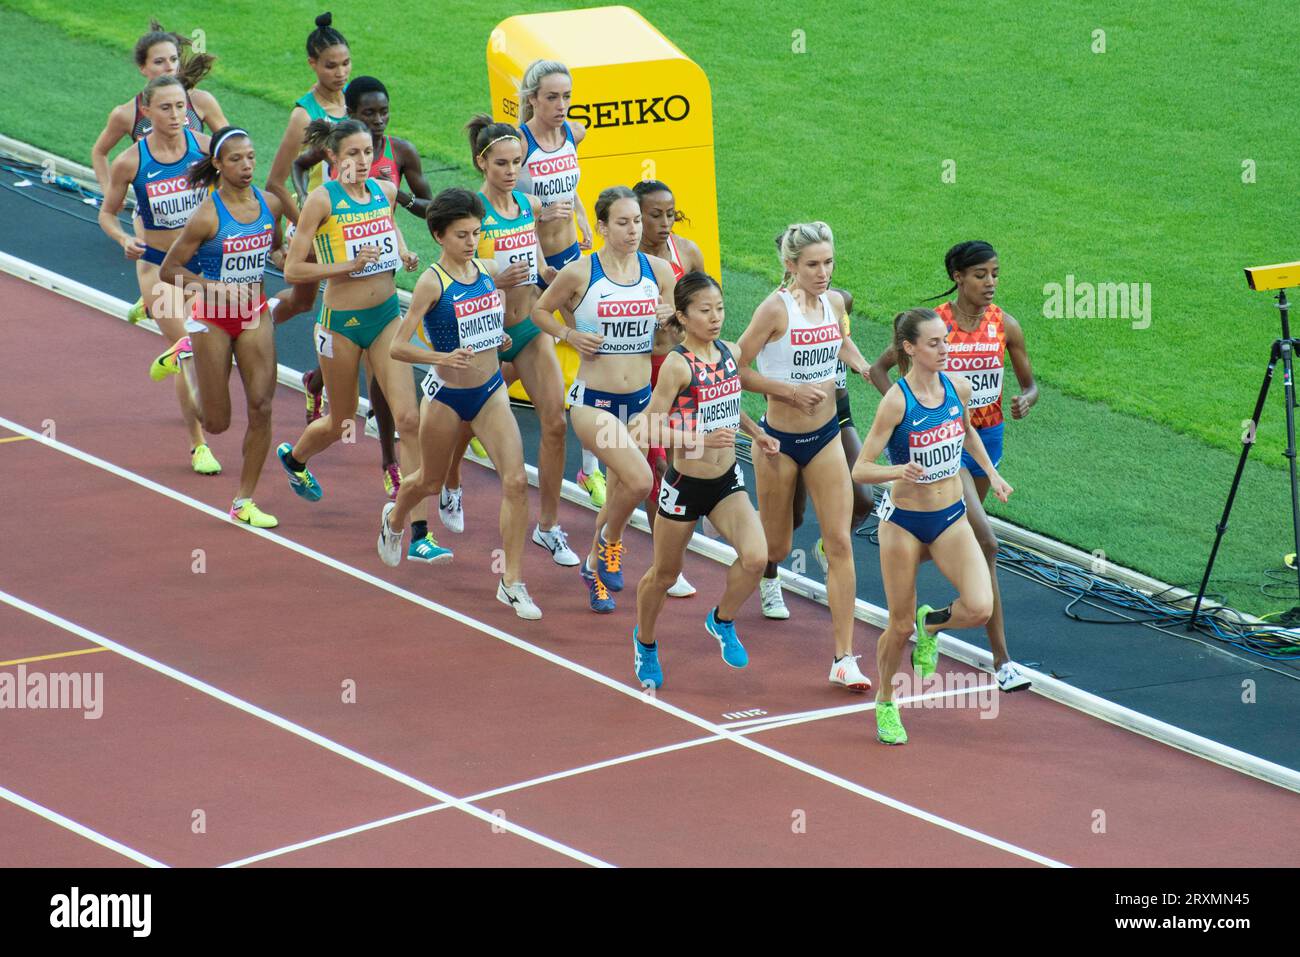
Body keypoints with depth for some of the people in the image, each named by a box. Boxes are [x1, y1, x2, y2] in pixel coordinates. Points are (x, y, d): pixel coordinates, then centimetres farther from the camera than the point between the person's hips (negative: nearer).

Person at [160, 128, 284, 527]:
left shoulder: (269, 204, -3)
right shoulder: (207, 215, -19)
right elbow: (168, 270, -13)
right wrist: (215, 287, -24)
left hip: (254, 314, 4)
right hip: (213, 317, -4)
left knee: (261, 406, -6)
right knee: (217, 422, 2)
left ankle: (244, 502, 5)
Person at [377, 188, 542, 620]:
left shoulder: (487, 269, -1)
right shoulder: (432, 282, -18)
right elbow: (397, 347, -22)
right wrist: (443, 358, -35)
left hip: (491, 390, 4)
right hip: (446, 395, -4)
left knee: (515, 480, -12)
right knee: (430, 481, 18)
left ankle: (512, 584, -8)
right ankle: (393, 520, 54)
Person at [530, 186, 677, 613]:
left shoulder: (658, 270, 0)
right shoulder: (579, 273, -10)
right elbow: (540, 310, 6)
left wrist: (670, 322, -10)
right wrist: (571, 335, -9)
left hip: (640, 400, 5)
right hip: (593, 401, -5)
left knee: (621, 490, 14)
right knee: (639, 480, -23)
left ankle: (594, 567, 38)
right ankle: (610, 540, 6)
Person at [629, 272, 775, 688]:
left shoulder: (730, 353, 0)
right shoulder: (677, 364, -20)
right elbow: (650, 426, -23)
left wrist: (755, 432, 8)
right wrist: (702, 439, -32)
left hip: (727, 482, 5)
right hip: (685, 484, -5)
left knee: (755, 557, -17)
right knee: (665, 573, 13)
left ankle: (722, 621, 12)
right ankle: (645, 642, 42)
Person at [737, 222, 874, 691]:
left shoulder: (833, 302, 0)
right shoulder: (776, 308, -18)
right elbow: (736, 369, -16)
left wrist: (865, 369, 6)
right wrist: (790, 390, -21)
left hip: (825, 437, 4)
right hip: (780, 439, -4)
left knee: (839, 543, -5)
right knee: (774, 548, 9)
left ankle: (844, 658, -4)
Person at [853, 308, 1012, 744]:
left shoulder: (958, 387, -3)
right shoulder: (897, 401, -19)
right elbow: (861, 469, -19)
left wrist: (991, 473, 14)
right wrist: (899, 470, -36)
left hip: (951, 519, 4)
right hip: (904, 522, -4)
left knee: (979, 608, -16)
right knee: (900, 626, 5)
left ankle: (931, 624, 18)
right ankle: (885, 704, 32)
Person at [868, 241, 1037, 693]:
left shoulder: (1005, 326, -3)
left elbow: (1029, 383, 7)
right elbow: (878, 369, -3)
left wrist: (1025, 401, -16)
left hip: (987, 436, 5)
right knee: (985, 542, -17)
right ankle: (1000, 658, -16)